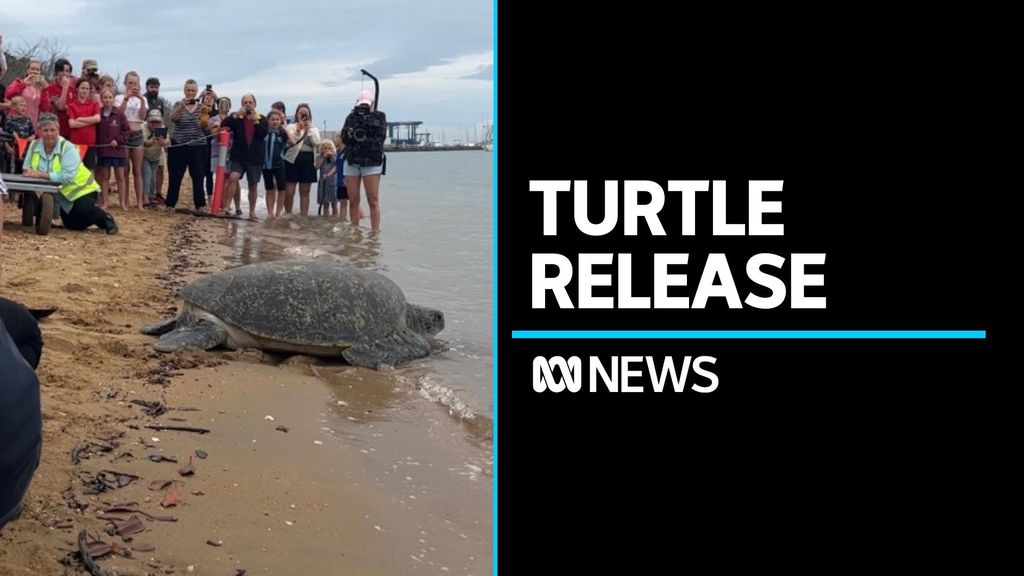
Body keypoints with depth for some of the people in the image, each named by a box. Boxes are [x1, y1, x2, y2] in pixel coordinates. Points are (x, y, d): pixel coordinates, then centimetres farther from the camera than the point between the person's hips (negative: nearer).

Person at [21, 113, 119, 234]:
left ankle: (106, 219, -2)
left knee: (83, 211, -32)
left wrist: (43, 175, -35)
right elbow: (26, 169, -3)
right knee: (71, 225, 6)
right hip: (62, 193, 6)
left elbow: (68, 177, -32)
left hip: (81, 189, -6)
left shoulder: (67, 147, -23)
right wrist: (30, 172, -27)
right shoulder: (34, 146, -6)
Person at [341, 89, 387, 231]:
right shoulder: (351, 117, 15)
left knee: (373, 200, -8)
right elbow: (344, 138, 8)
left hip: (372, 162, -3)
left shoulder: (379, 117, 6)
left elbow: (380, 138, -2)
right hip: (351, 161, 3)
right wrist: (349, 132, -13)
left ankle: (375, 231, -8)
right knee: (353, 200, 3)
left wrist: (364, 139, -14)